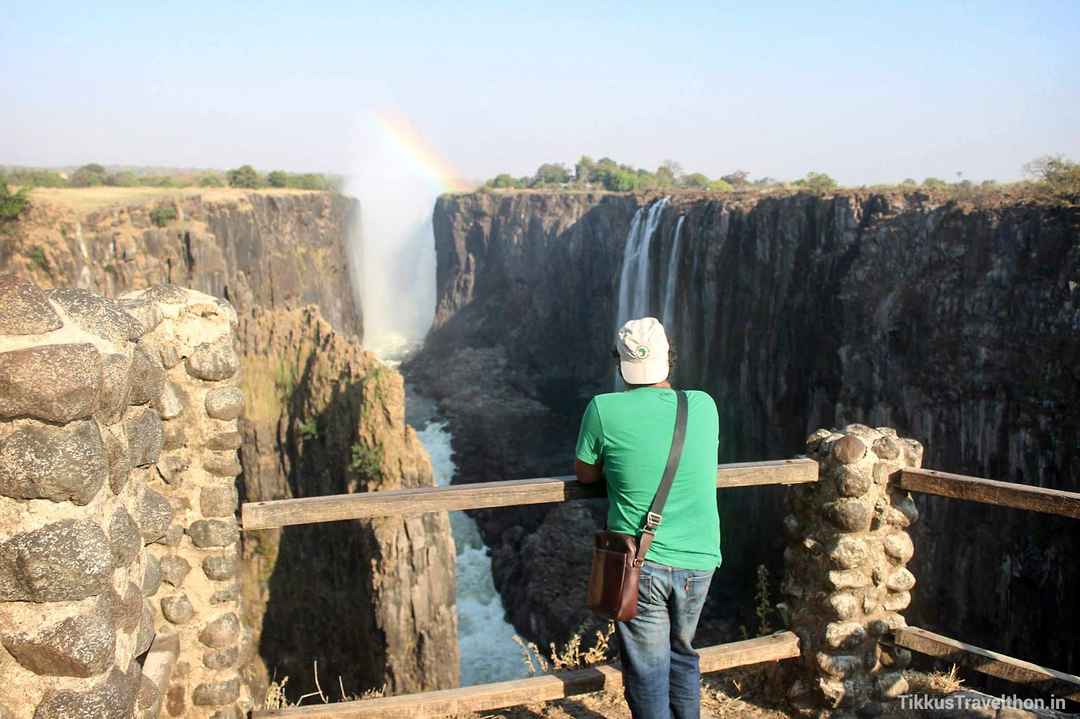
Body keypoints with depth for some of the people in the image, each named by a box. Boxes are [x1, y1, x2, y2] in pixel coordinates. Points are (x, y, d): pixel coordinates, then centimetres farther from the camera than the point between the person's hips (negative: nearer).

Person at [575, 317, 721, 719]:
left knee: (648, 677, 9)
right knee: (682, 657, 25)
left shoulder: (605, 410, -10)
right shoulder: (704, 406, 0)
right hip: (699, 562, 4)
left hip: (640, 565, -4)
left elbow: (584, 474, 4)